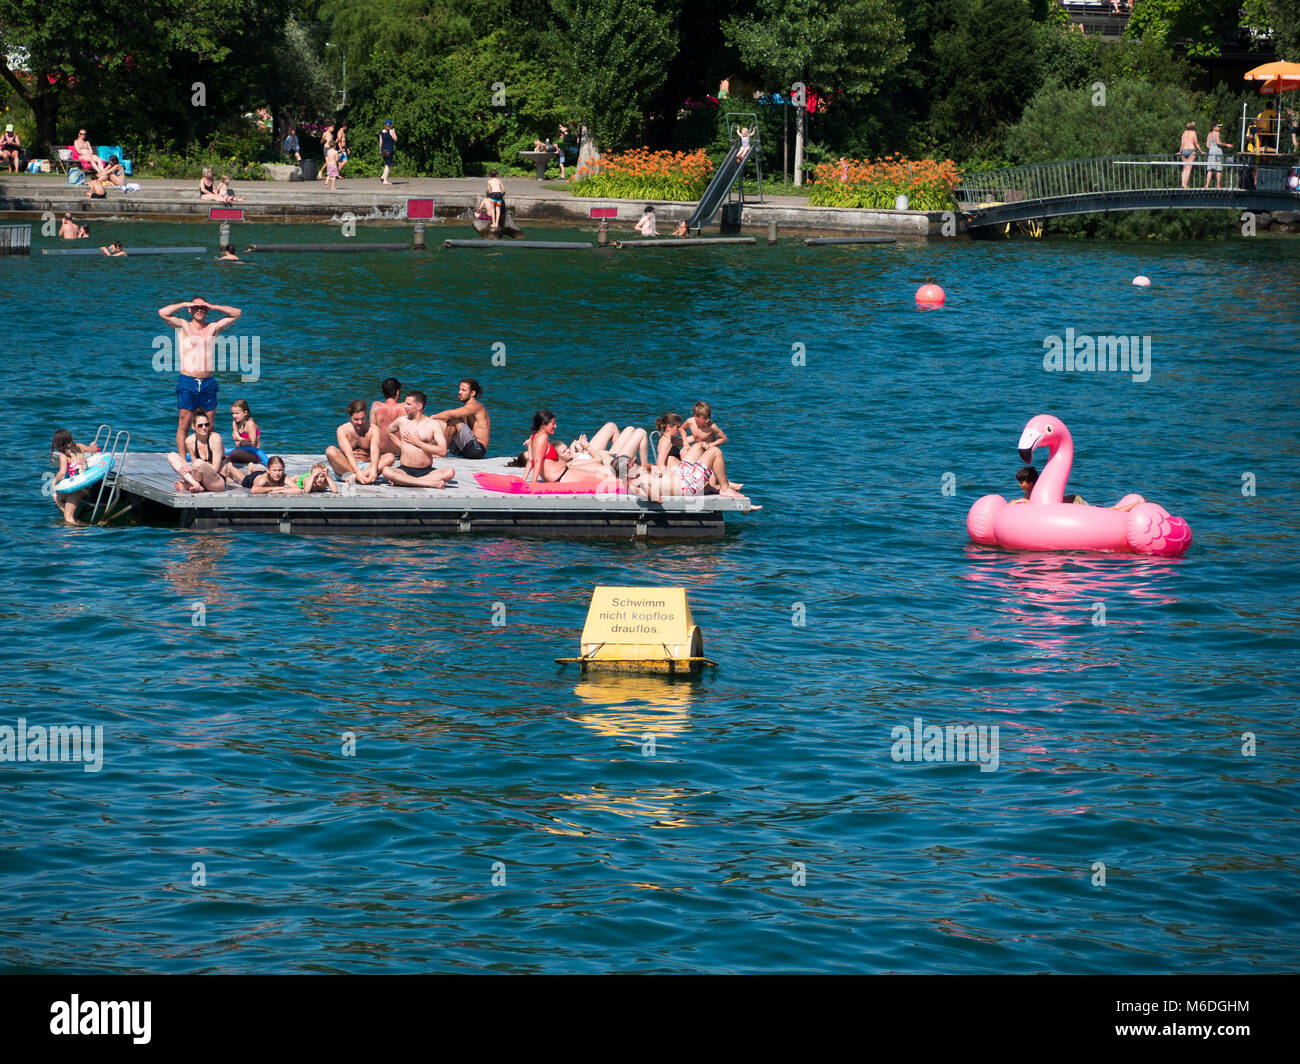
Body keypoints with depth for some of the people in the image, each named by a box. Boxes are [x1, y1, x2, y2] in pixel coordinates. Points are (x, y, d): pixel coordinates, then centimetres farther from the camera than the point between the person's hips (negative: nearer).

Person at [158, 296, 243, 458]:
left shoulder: (213, 328, 14)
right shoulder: (183, 326, 7)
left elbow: (237, 313, 13)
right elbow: (163, 313, -6)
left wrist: (213, 307, 7)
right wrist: (185, 304, 1)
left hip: (207, 383, 3)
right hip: (187, 383, -3)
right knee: (184, 425, -4)